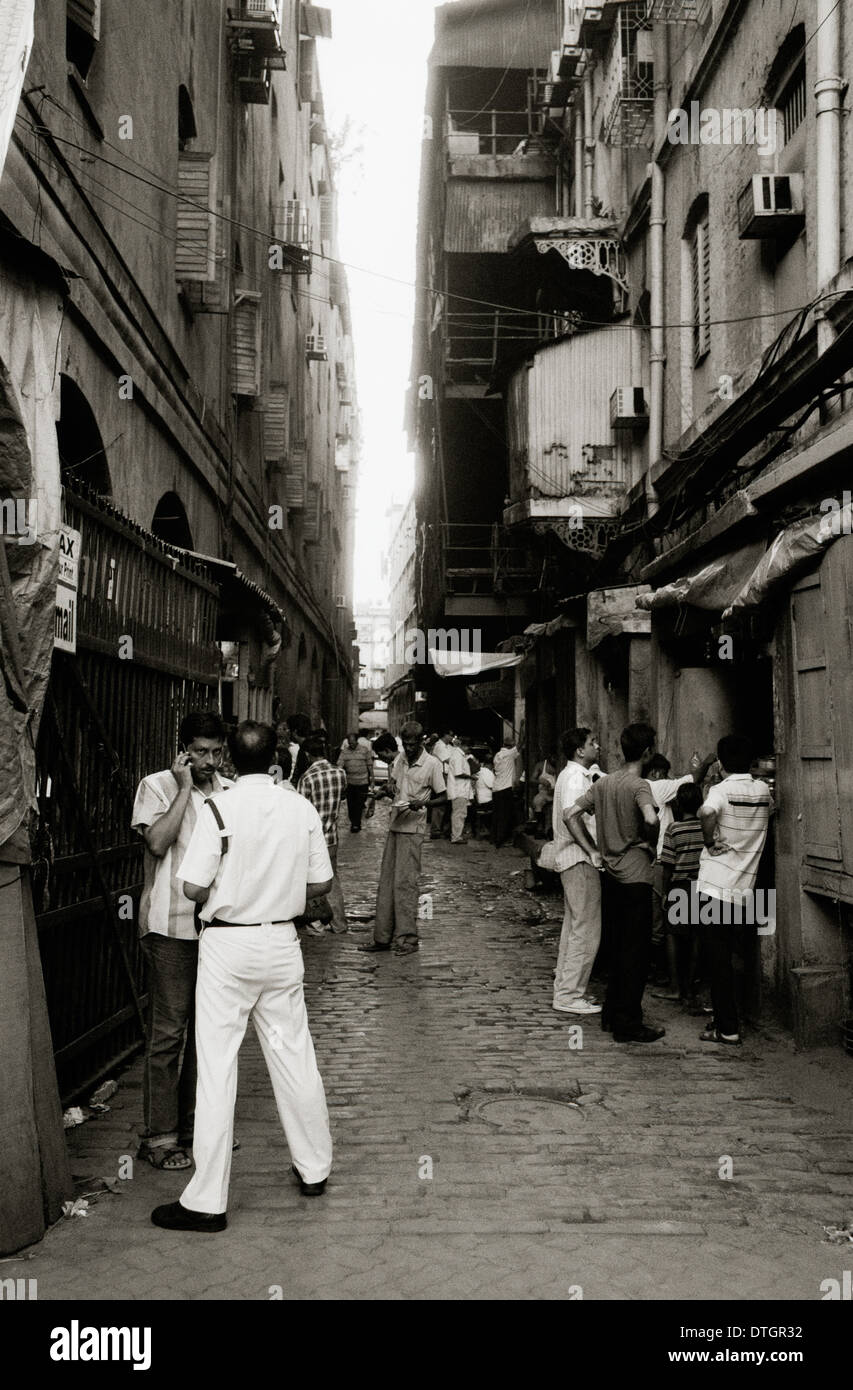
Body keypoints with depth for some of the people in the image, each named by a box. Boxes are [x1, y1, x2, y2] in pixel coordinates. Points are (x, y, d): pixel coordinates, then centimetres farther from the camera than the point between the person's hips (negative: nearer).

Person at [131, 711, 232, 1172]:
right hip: (171, 926, -5)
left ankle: (196, 1123, 25)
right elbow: (157, 843, -19)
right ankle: (158, 1137, 9)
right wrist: (184, 789, -15)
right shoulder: (157, 786, -4)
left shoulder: (230, 791, 9)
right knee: (168, 1032, -2)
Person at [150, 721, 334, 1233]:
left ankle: (207, 1200, 6)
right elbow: (321, 884, 3)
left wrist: (224, 892, 8)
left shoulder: (220, 808, -14)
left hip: (228, 945, -4)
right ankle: (315, 1168, 30)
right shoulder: (302, 808, -2)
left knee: (217, 1066, 1)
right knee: (294, 1055, 16)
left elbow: (194, 888, -13)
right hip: (282, 942, 4)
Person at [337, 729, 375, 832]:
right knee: (350, 803, 8)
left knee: (359, 803, -3)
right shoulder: (344, 751, 5)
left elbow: (370, 766, 4)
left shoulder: (365, 750, 0)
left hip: (362, 782, -2)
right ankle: (353, 822, 21)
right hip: (349, 782, 3)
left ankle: (357, 824, 5)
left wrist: (372, 780, 4)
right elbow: (340, 763, -3)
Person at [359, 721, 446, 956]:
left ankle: (407, 938, 0)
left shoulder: (432, 764, -7)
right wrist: (388, 788, -1)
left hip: (413, 829, -6)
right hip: (395, 824, 6)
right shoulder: (399, 759, 9)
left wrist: (422, 803, -21)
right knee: (386, 881, 7)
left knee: (404, 882, -8)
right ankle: (382, 937, 13)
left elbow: (442, 797, -3)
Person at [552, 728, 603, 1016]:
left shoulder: (571, 774, 16)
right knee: (586, 930, -6)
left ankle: (565, 989, 24)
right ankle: (570, 995, -3)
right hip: (581, 860, -11)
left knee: (573, 926, 16)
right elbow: (570, 814, -31)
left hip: (571, 860, 11)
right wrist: (592, 845, -26)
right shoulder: (576, 777, -16)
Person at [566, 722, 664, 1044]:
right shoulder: (638, 785, -15)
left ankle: (612, 1013, 26)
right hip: (635, 876, -8)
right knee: (636, 951, 0)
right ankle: (628, 1023, 3)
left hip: (611, 874, 8)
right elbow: (651, 819, -33)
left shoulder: (604, 782, 8)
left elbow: (572, 815, 9)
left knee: (619, 947, 18)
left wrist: (592, 851, 7)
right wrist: (650, 843, -13)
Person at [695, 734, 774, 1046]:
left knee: (718, 957, -1)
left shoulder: (721, 789, -12)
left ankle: (728, 1029, 1)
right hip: (744, 887, 6)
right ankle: (724, 1017, 26)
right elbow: (771, 809, 30)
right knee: (725, 956, 19)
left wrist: (710, 841, -18)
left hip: (715, 886, -6)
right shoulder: (763, 790, 7)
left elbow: (707, 812, -34)